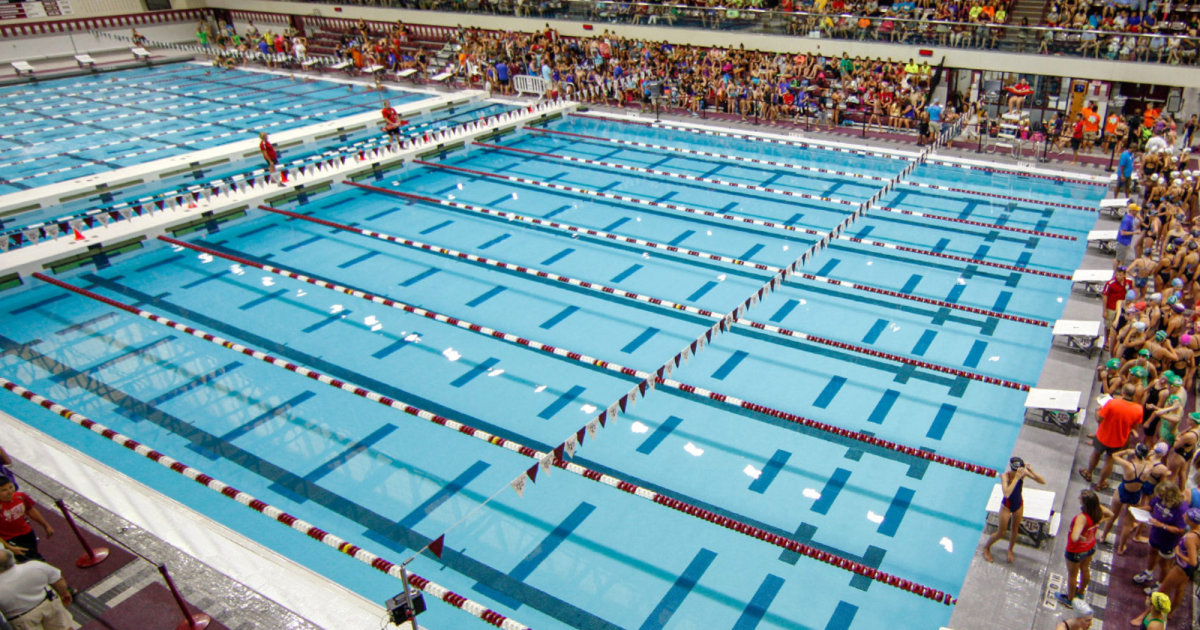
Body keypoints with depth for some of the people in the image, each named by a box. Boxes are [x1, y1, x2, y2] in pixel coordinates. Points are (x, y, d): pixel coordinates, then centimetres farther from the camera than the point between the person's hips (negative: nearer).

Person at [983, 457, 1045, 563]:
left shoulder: (1023, 473, -21)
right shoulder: (1005, 476, -32)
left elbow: (1043, 481, -22)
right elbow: (1007, 493, -45)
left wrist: (1031, 471, -37)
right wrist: (1016, 478, -46)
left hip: (1019, 504, 4)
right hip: (1007, 505, -4)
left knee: (1015, 530, 21)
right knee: (1001, 533, 10)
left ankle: (1010, 550, 47)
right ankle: (986, 547, 35)